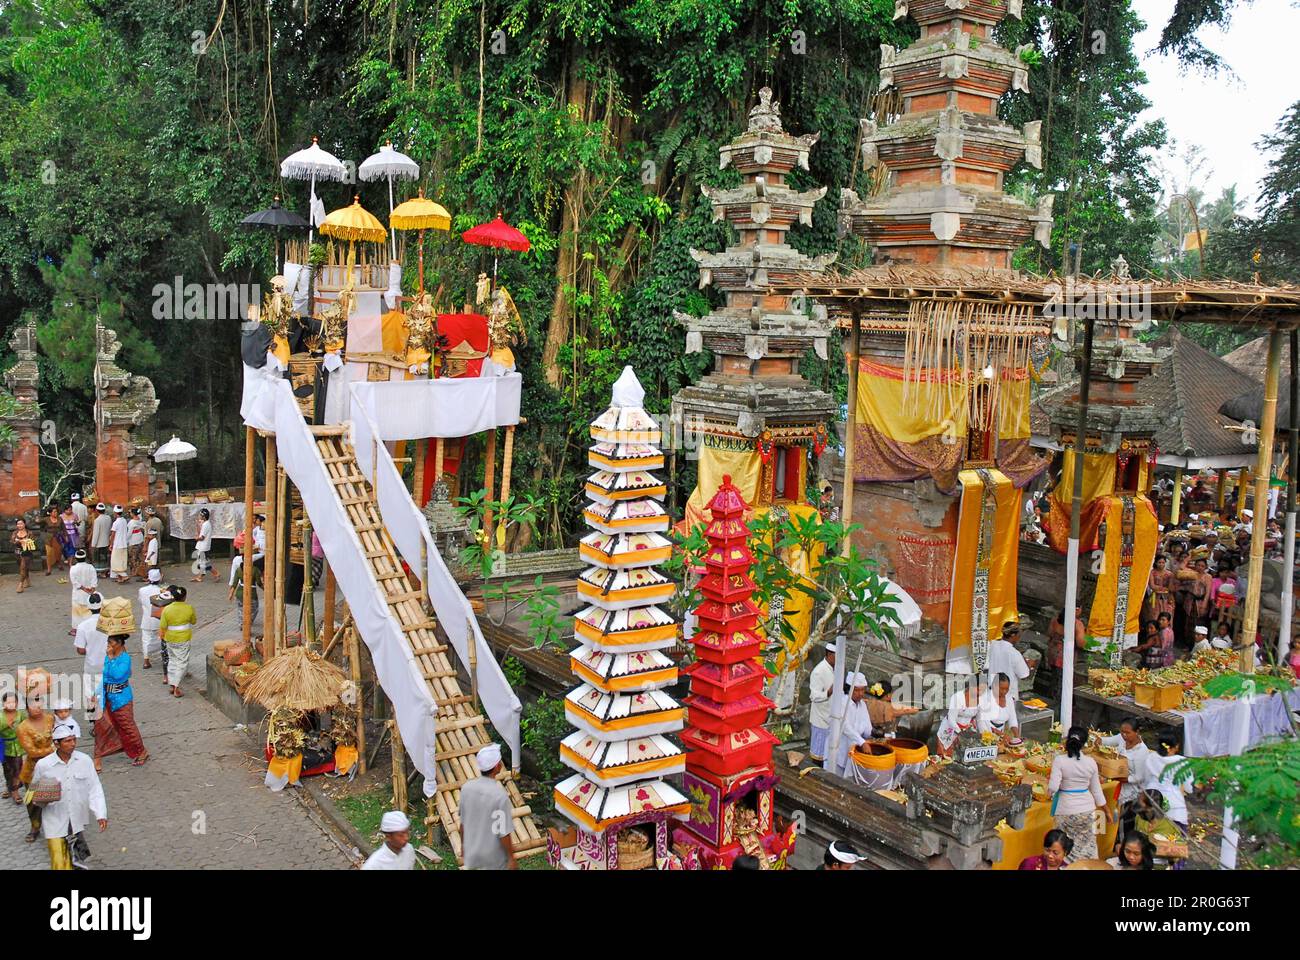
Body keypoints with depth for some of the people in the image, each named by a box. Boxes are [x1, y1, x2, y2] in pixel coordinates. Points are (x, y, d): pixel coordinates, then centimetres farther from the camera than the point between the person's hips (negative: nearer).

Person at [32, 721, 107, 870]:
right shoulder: (43, 765, -11)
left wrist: (100, 814, -15)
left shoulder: (85, 760, -9)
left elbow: (95, 789, -7)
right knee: (59, 864, -3)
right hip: (55, 822, -2)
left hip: (78, 821, 2)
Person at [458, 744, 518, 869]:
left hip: (472, 854, 5)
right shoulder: (500, 796, -27)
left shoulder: (466, 788, -10)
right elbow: (503, 833, -21)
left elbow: (463, 822, 3)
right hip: (494, 859, -5)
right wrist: (511, 858, -8)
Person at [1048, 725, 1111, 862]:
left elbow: (1053, 788, -21)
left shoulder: (1059, 760, -15)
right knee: (1087, 843, 19)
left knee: (1068, 846, 10)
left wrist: (1049, 781, 1)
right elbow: (1096, 790, 5)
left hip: (1066, 810, -3)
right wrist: (1107, 810, 18)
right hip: (1086, 809, 3)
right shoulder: (1091, 762, -4)